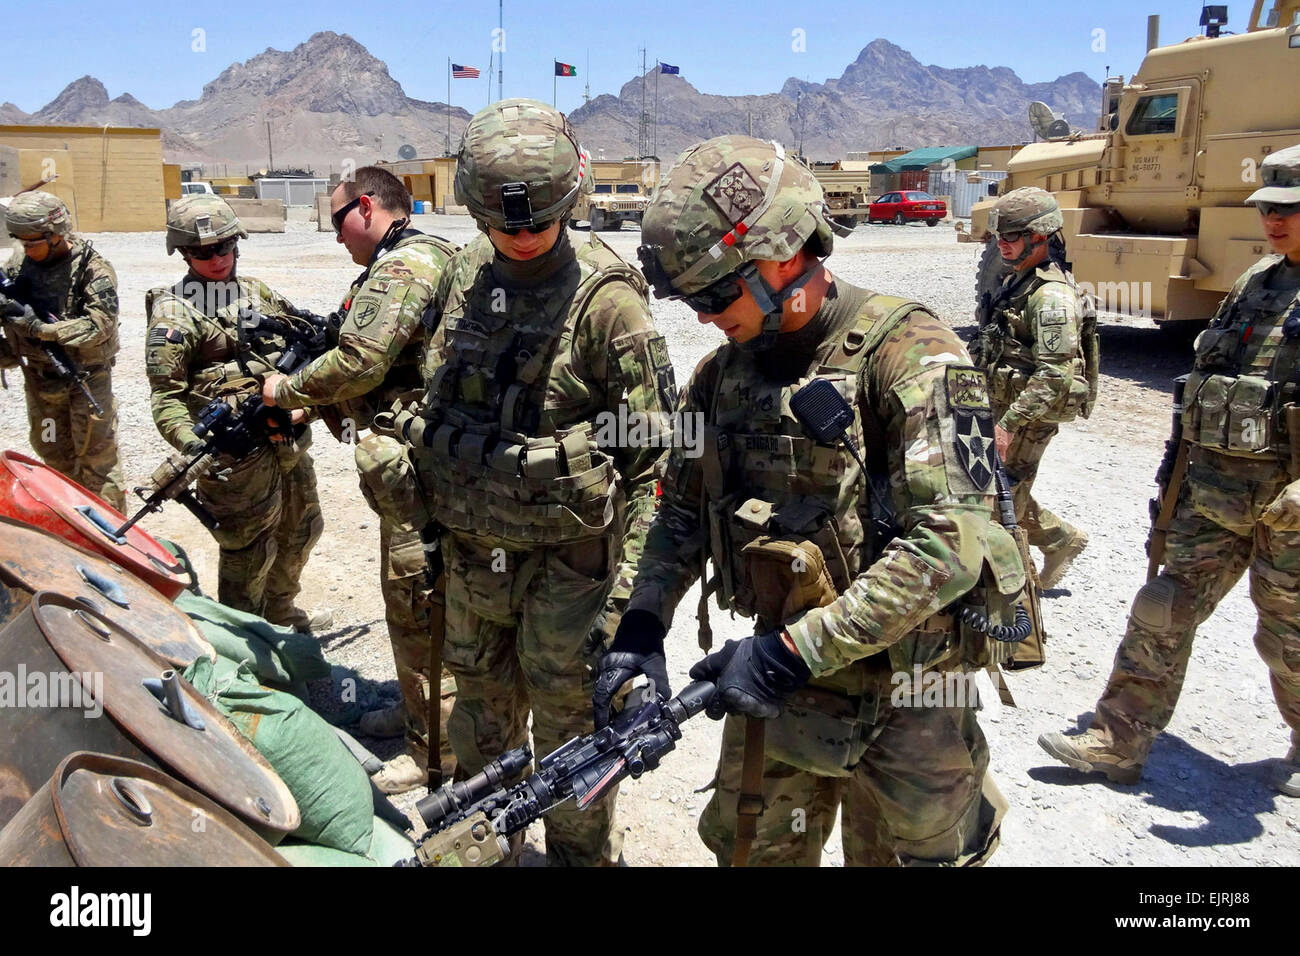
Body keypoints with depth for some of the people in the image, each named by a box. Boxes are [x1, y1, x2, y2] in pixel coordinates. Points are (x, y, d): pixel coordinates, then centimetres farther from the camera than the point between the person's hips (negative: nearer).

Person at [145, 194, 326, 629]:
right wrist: (191, 445, -28)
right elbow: (166, 397, -14)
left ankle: (281, 614, 45)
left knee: (299, 534, 23)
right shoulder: (174, 313, -9)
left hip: (290, 441, 8)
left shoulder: (258, 291, 10)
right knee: (249, 553, 1)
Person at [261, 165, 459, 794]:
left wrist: (286, 389, -7)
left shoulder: (400, 269, -16)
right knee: (410, 596, 21)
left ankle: (437, 749, 8)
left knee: (418, 605, -3)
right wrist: (311, 405, 14)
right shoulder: (435, 257, 19)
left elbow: (358, 363, -23)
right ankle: (417, 708, 36)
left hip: (416, 468, -11)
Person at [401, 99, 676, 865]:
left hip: (568, 552, -6)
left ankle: (584, 855, 27)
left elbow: (651, 451, -13)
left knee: (567, 718, 6)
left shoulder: (606, 301, -15)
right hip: (472, 545, 6)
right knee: (480, 700, 21)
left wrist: (629, 576, -15)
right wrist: (435, 498, 15)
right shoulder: (465, 277, 3)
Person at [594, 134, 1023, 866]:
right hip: (779, 671, 5)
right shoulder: (723, 373, 1)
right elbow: (684, 516, 10)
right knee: (750, 851, 19)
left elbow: (953, 541, -27)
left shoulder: (907, 352, -19)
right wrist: (642, 627, -7)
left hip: (901, 694, -5)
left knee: (901, 853, 15)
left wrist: (793, 651, -28)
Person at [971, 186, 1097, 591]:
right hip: (1002, 409, 10)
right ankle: (1061, 540, 33)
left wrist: (1009, 424, -28)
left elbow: (1054, 377, -27)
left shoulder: (1051, 295, -20)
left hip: (1028, 419, -10)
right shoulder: (1018, 281, 11)